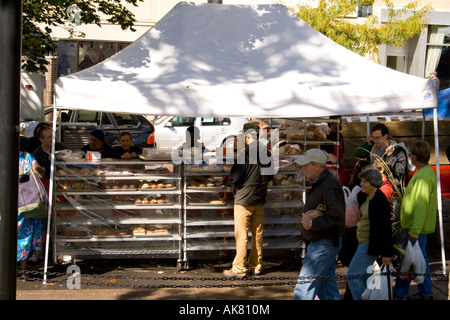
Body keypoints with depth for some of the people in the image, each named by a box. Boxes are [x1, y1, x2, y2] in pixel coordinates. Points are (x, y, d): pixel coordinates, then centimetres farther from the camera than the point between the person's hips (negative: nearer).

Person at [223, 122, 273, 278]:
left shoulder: (244, 154, -18)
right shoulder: (266, 153, 2)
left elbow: (233, 179, -16)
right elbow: (270, 176, 13)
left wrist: (234, 183, 5)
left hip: (244, 199, -6)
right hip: (260, 199, 6)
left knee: (241, 235, 0)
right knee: (257, 233, 13)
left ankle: (239, 268, 4)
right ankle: (256, 266, 19)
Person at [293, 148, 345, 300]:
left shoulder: (330, 185, -19)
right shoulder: (318, 183, 14)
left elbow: (337, 216, -26)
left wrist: (313, 223, -24)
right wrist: (307, 218, 10)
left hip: (324, 243, -10)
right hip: (319, 242, 10)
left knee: (305, 285, -10)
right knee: (327, 285, 15)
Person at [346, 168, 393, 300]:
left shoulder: (380, 201, -19)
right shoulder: (364, 196, 8)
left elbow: (386, 228, -19)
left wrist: (386, 253, -18)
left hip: (370, 245, -10)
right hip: (363, 243, 10)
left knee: (353, 275, -8)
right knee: (363, 276, 16)